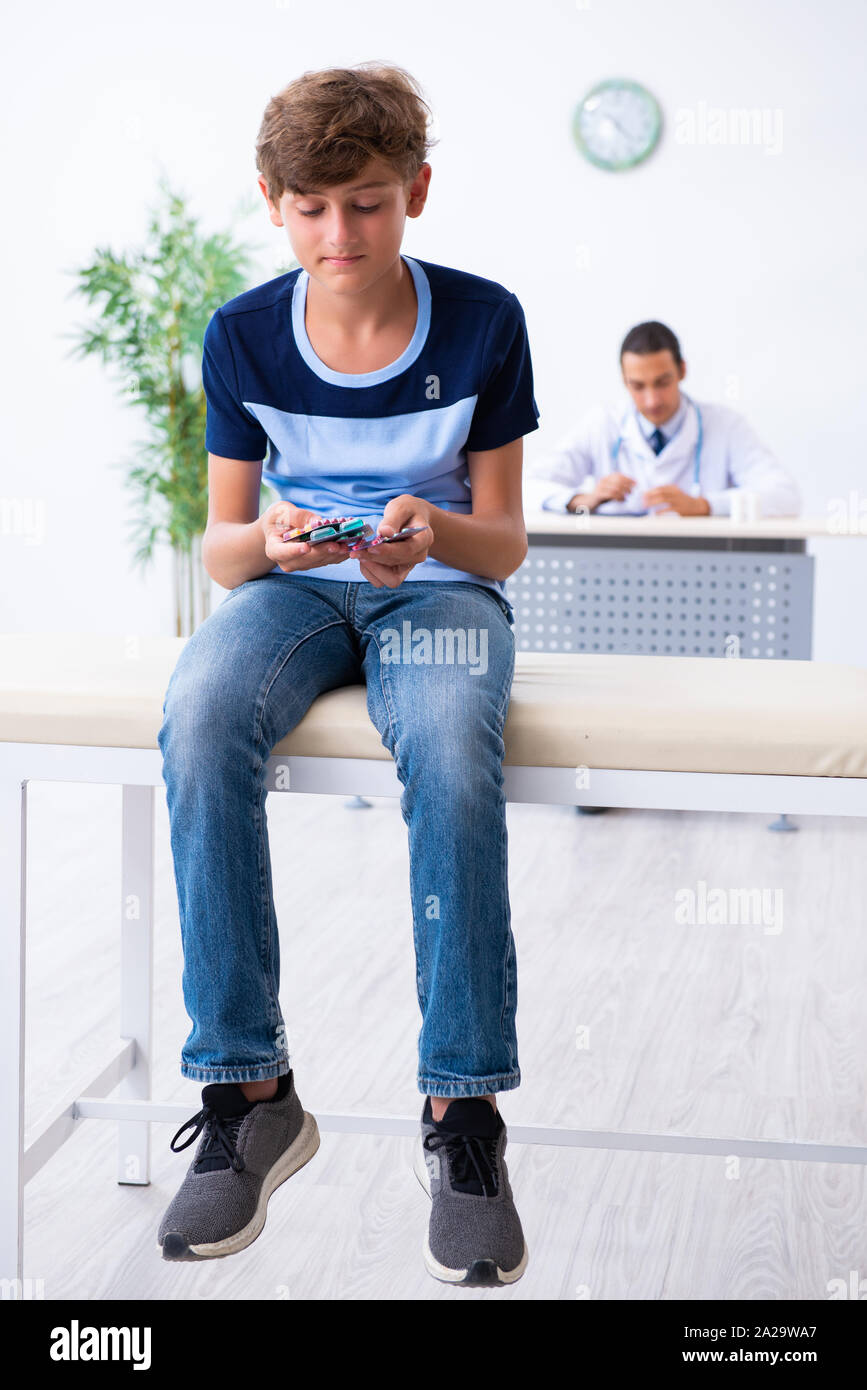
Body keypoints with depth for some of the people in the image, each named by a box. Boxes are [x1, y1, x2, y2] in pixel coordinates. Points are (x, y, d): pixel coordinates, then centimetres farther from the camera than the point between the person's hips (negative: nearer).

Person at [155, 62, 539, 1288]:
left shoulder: (482, 323, -5)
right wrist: (268, 539, -22)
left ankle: (464, 1108, -27)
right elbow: (220, 548, 3)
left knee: (452, 749, -38)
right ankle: (249, 1090, -26)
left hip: (441, 586, -2)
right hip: (294, 585, 2)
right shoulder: (243, 337, 0)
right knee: (201, 721, -34)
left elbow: (503, 541, -2)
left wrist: (436, 529, -26)